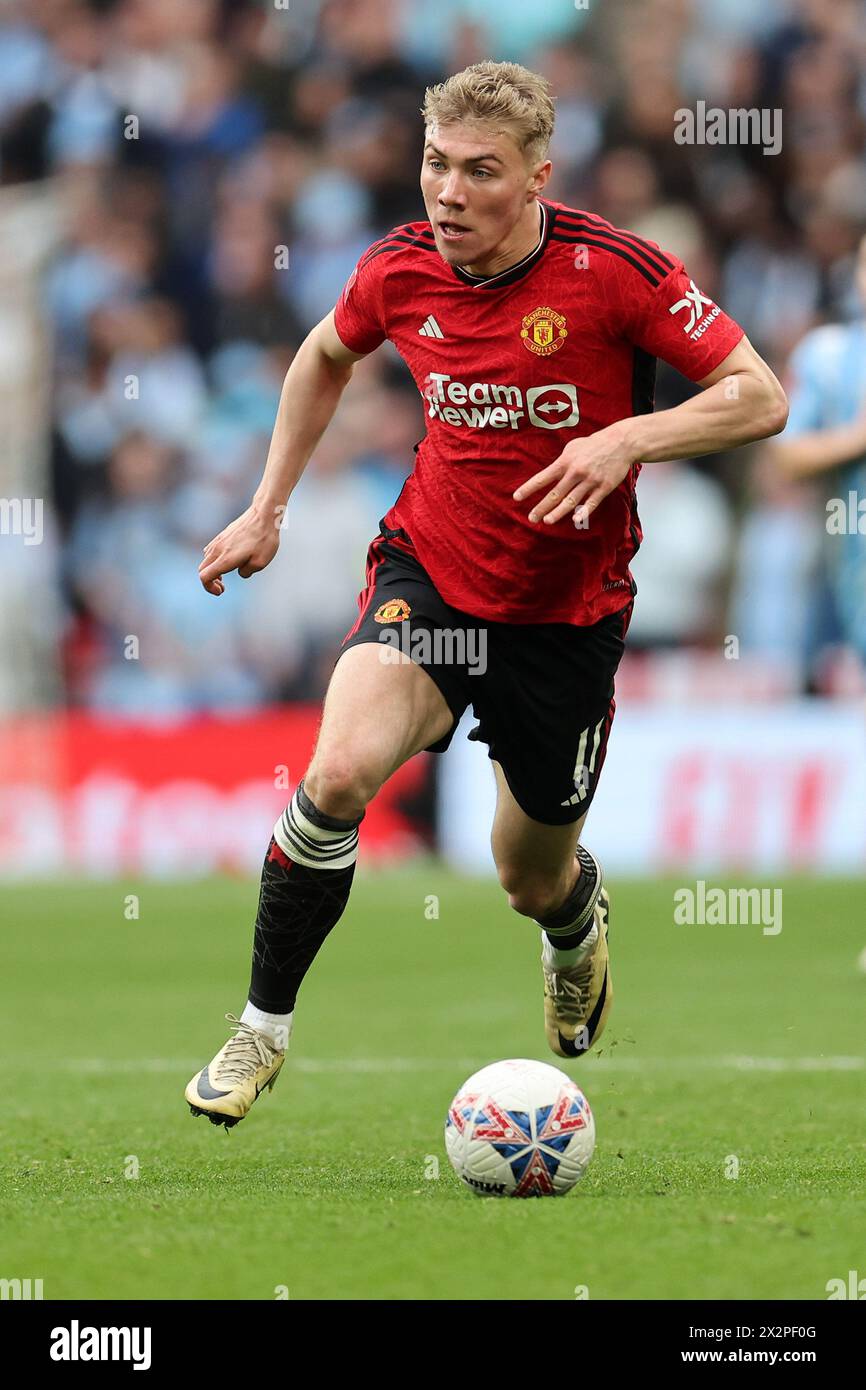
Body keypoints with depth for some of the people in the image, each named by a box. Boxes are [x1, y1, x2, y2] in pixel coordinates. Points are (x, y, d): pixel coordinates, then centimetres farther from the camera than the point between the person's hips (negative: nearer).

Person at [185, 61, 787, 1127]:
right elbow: (326, 357, 16)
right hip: (427, 571, 1)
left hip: (566, 614, -1)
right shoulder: (400, 270, -8)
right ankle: (262, 1028, -8)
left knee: (535, 884, 13)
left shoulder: (613, 270, -19)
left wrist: (628, 440, -31)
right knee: (339, 771, -27)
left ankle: (579, 919, 54)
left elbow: (760, 397, -16)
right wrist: (267, 507, 13)